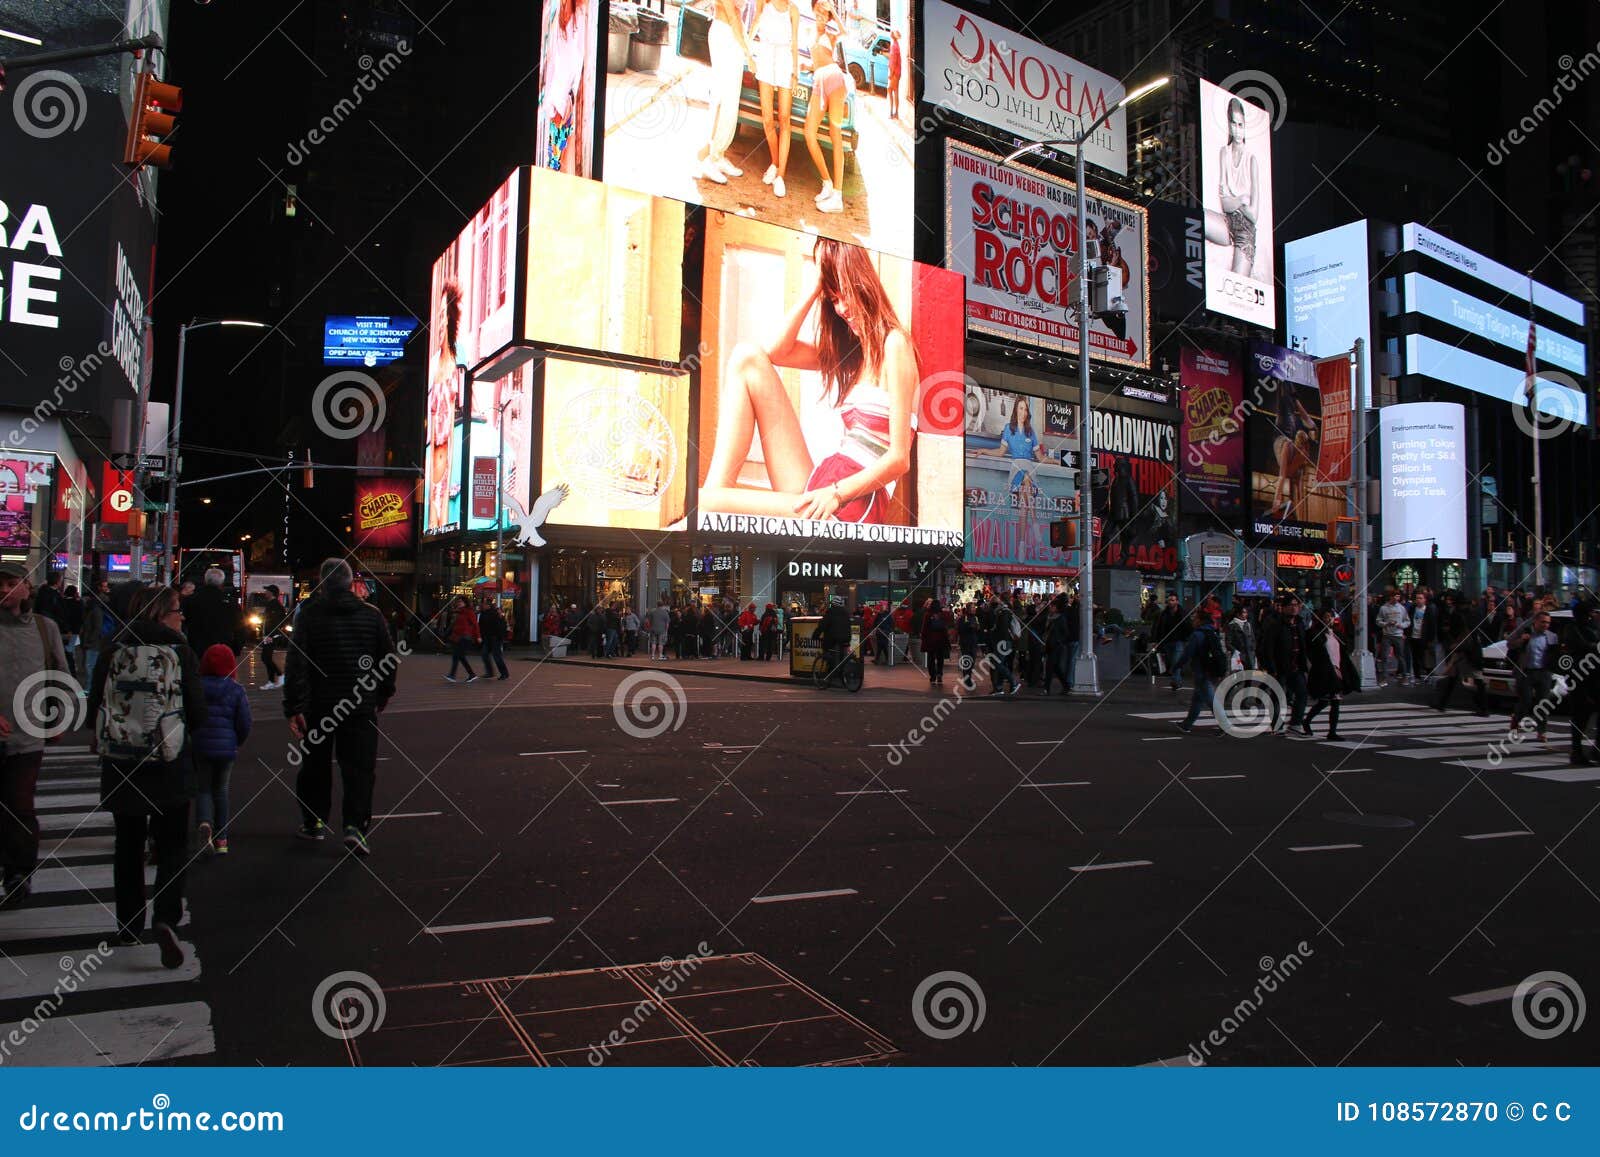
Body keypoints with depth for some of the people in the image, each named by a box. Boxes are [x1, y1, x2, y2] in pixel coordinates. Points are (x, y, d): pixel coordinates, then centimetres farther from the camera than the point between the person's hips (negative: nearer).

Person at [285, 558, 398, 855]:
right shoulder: (372, 615, 1)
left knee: (315, 764, 17)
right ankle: (355, 826, -12)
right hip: (361, 706, 0)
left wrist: (294, 707, -11)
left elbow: (297, 663, -11)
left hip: (318, 705, 0)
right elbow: (389, 656, 6)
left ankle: (314, 821, 28)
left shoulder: (309, 615, -5)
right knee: (360, 767, 1)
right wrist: (385, 693, 19)